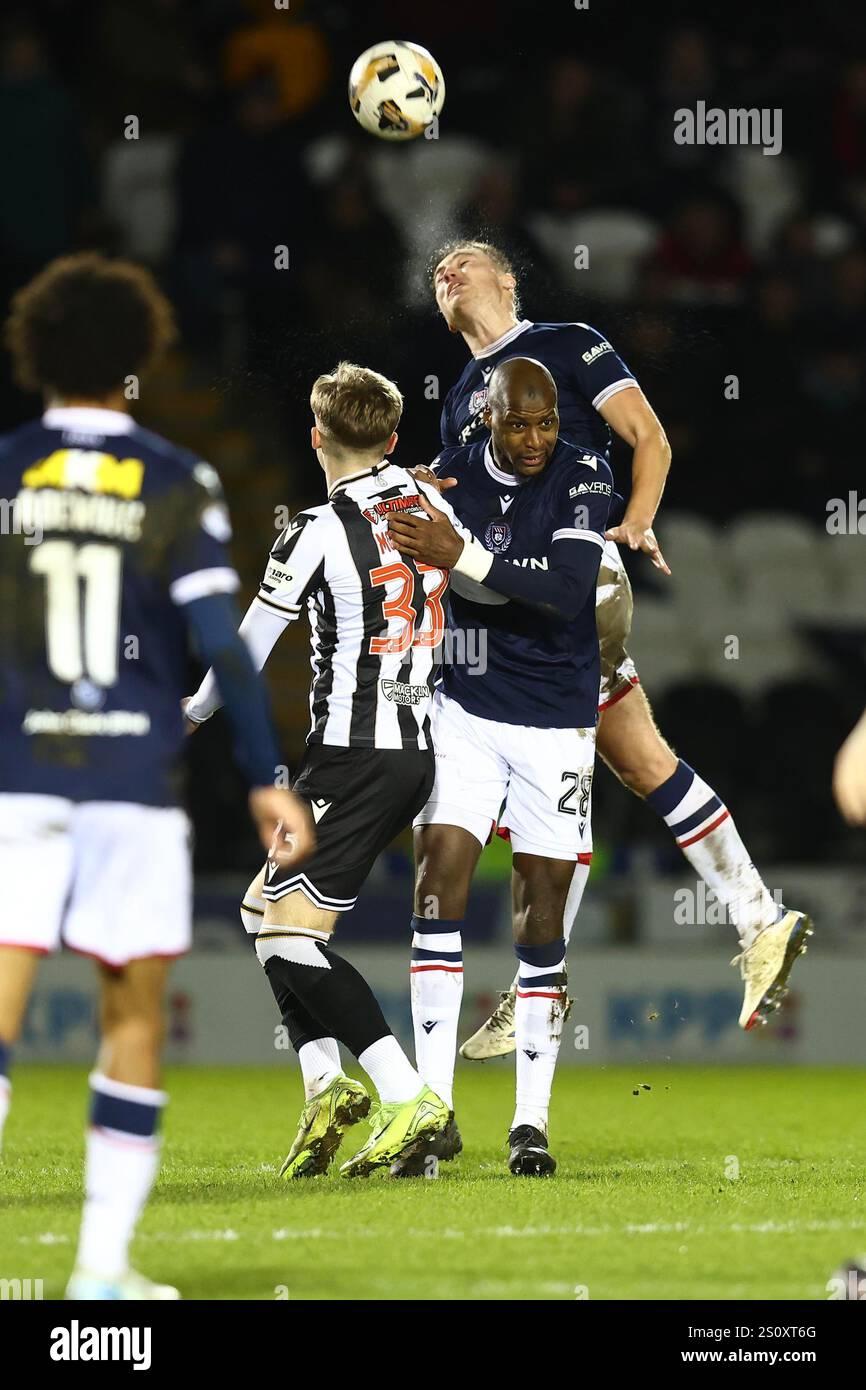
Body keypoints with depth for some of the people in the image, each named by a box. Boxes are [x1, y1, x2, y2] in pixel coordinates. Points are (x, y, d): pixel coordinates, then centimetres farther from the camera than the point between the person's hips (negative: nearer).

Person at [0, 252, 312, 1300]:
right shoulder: (177, 486, 1)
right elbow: (220, 642, -5)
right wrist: (266, 781, -1)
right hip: (133, 782, 0)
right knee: (132, 1021, 10)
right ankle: (103, 1266, 9)